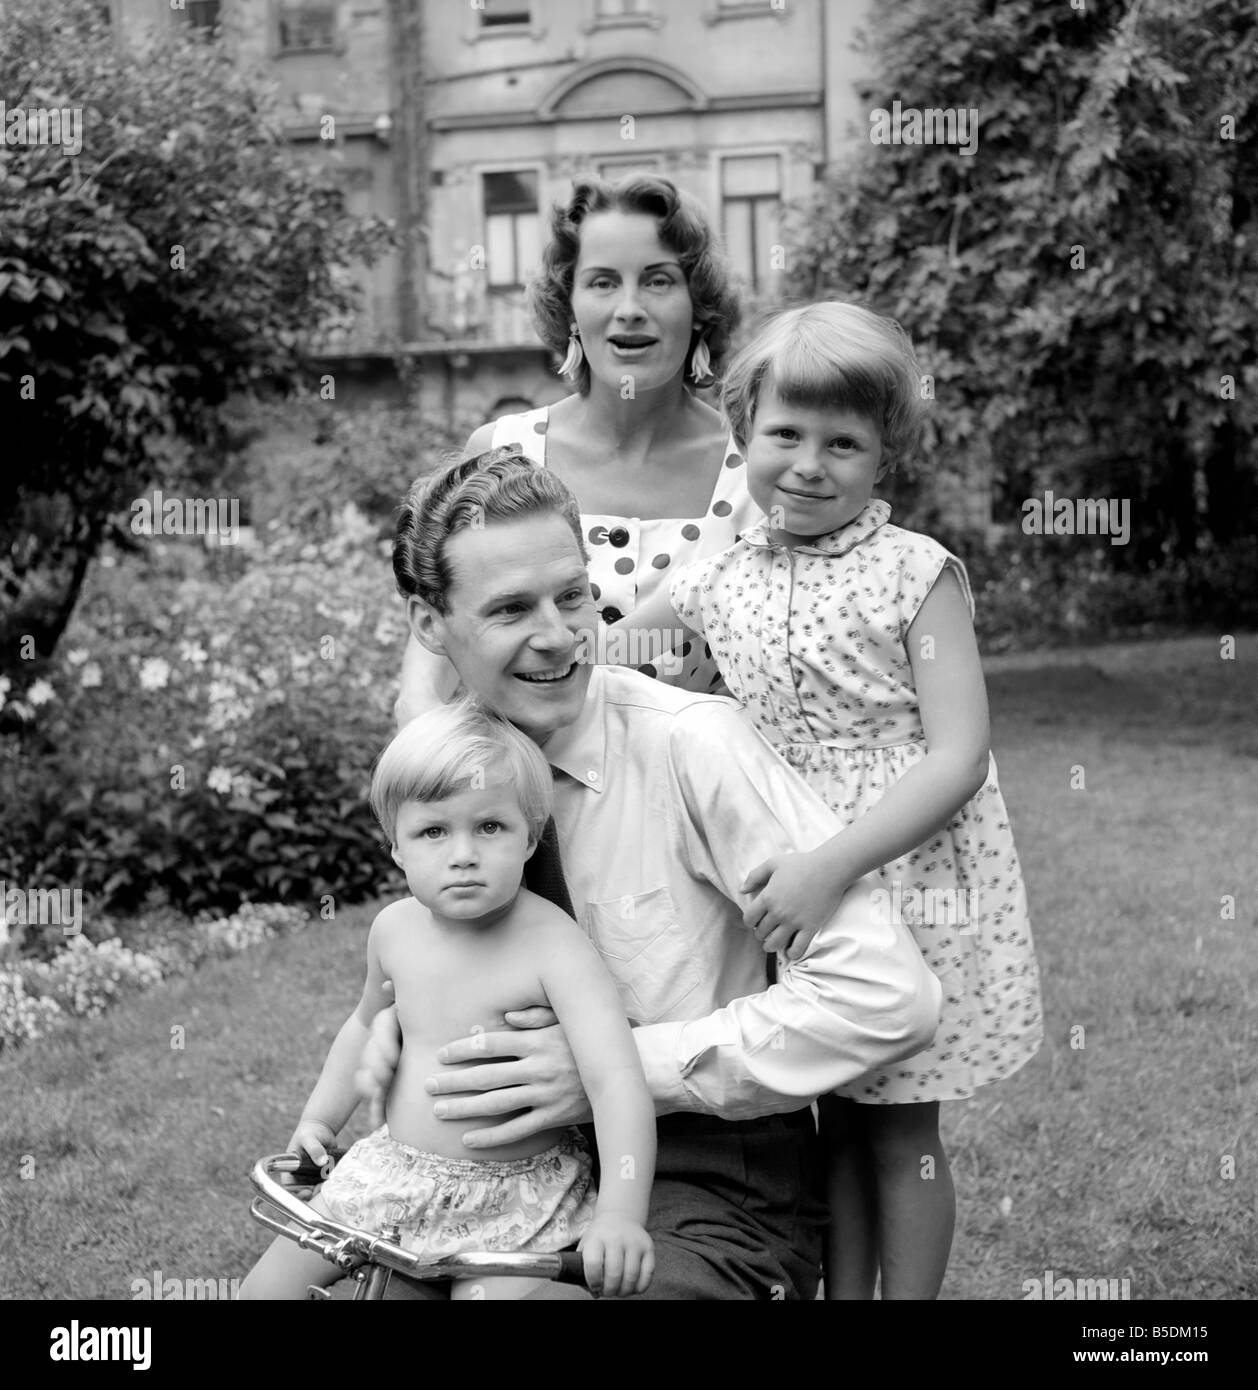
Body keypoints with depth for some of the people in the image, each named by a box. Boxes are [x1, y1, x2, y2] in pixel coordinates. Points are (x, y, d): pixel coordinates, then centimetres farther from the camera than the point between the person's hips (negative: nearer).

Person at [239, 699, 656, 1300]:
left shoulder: (556, 947, -23)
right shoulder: (395, 929, -3)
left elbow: (616, 1082, -33)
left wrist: (619, 1216, -44)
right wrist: (317, 1120, 14)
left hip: (514, 1200, -5)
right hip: (396, 1170, 5)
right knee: (266, 1286, 6)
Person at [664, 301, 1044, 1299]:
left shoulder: (917, 574, -12)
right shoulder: (719, 583, 1)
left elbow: (958, 758, -18)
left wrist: (833, 866, -26)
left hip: (912, 884, -4)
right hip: (793, 890, 4)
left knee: (902, 1134, 8)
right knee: (834, 1123, 15)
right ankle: (842, 1293, 29)